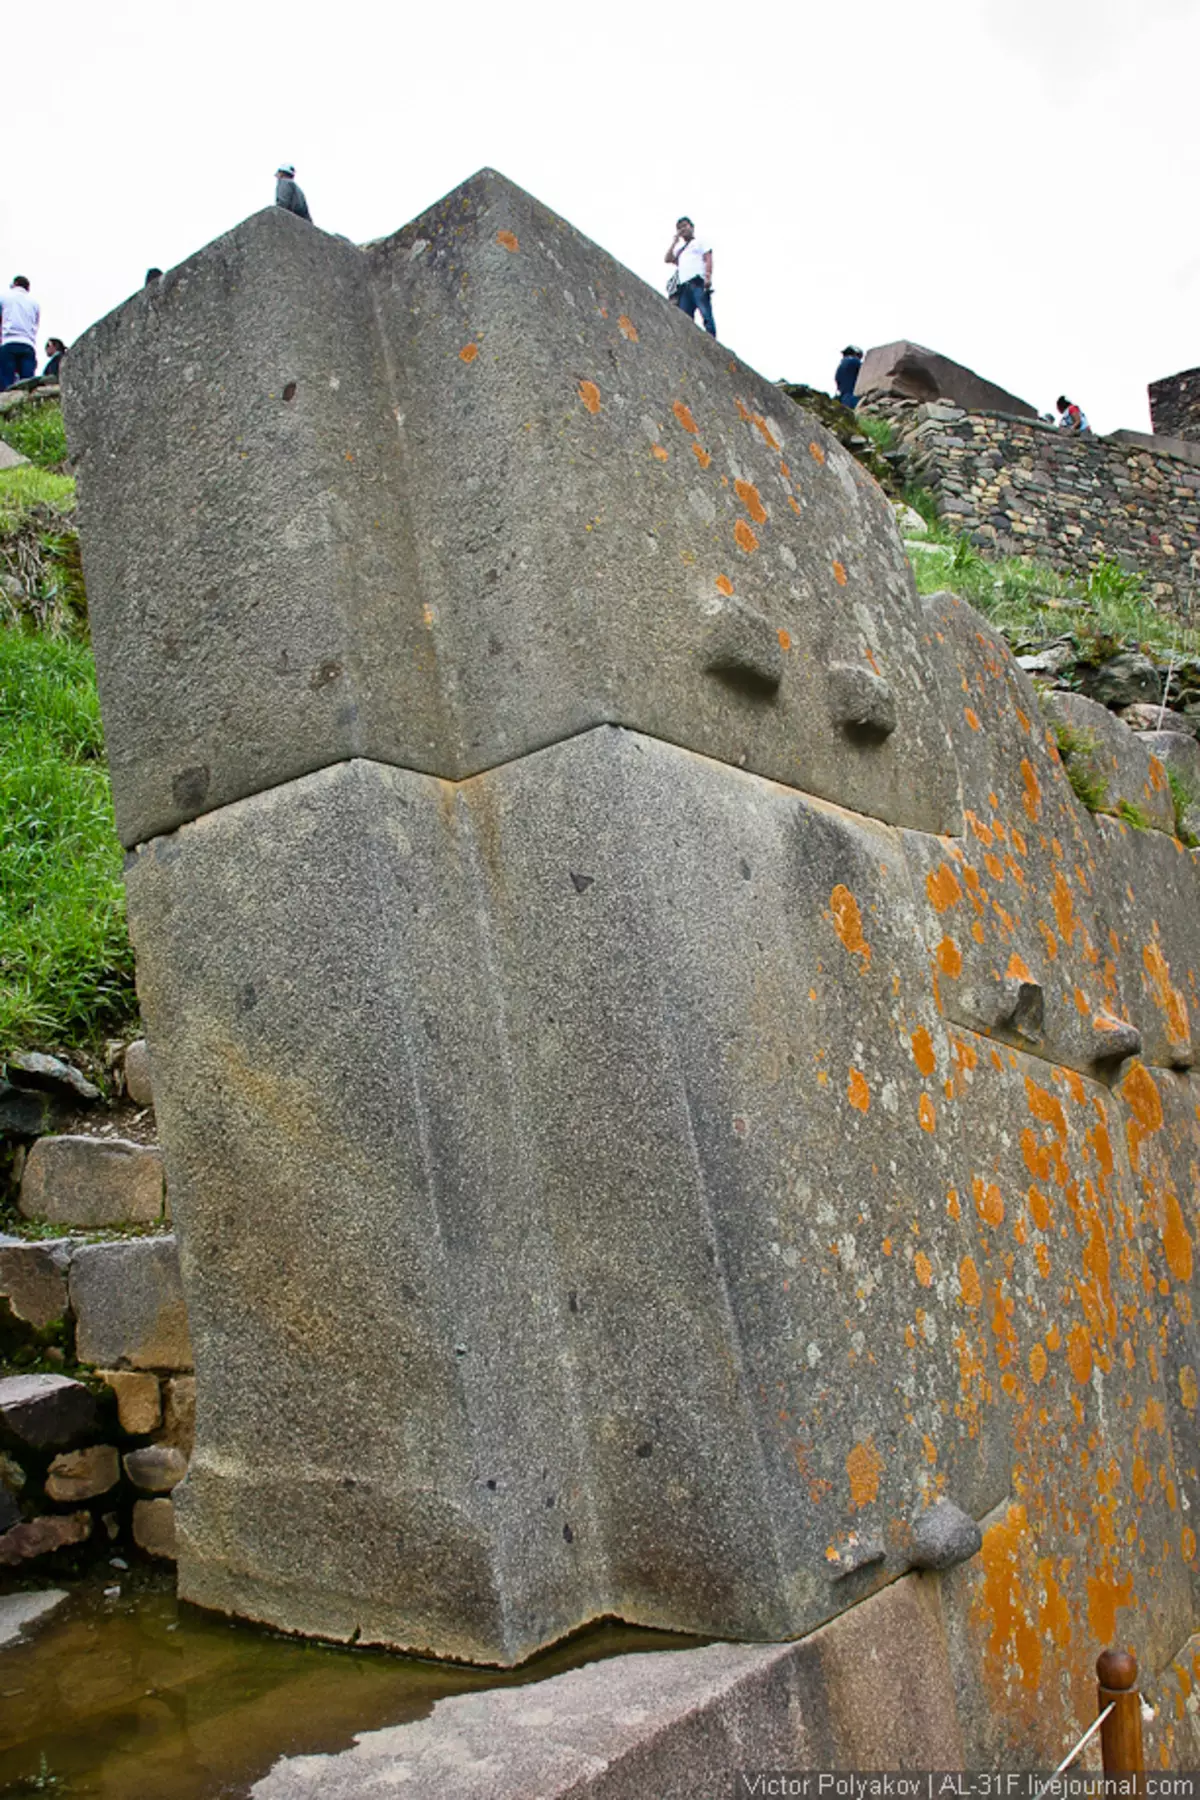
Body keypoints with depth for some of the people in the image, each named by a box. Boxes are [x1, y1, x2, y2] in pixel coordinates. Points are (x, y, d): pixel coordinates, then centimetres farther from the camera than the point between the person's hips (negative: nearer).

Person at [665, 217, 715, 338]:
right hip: (684, 286, 6)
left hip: (698, 282, -6)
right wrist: (674, 242, 21)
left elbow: (708, 259, 3)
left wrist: (708, 276, -13)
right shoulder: (679, 249, 34)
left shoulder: (700, 242, 18)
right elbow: (667, 259, 19)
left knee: (706, 315, -18)